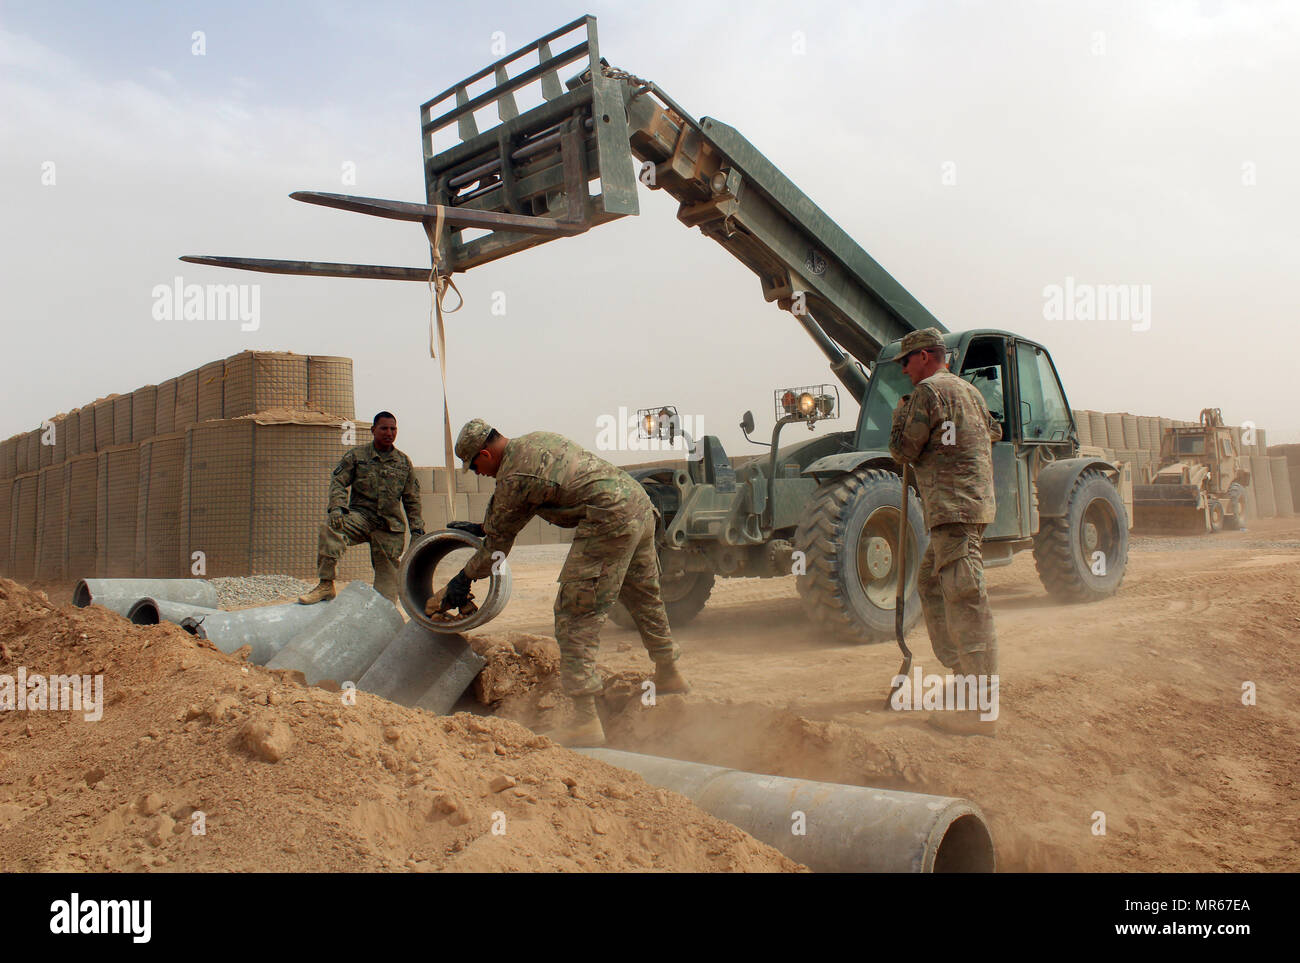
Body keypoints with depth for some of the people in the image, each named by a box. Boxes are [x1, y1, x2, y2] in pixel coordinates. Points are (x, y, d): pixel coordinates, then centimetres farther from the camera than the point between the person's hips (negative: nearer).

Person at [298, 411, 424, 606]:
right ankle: (326, 585, -27)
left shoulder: (404, 462, 14)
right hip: (360, 515, -2)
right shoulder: (357, 455, 8)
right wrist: (337, 507, -17)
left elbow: (412, 499, 17)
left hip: (391, 525, 2)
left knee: (387, 571, -2)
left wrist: (416, 528, 11)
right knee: (330, 529, -31)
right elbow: (338, 482, 2)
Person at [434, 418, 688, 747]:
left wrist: (464, 579, 17)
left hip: (610, 520, -10)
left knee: (575, 615, -5)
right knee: (645, 598, 26)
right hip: (641, 502, 10)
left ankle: (585, 720, -8)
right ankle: (668, 675, 44)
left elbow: (498, 544, 4)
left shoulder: (513, 477, -7)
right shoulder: (535, 439, 20)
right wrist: (484, 526, 42)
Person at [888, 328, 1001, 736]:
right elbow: (994, 432, 35)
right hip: (975, 500, 10)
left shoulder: (928, 390, -8)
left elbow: (903, 451, -8)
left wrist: (901, 411, 8)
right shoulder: (968, 390, 20)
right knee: (930, 581, 19)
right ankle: (961, 670, 22)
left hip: (954, 507, -10)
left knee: (965, 602, -11)